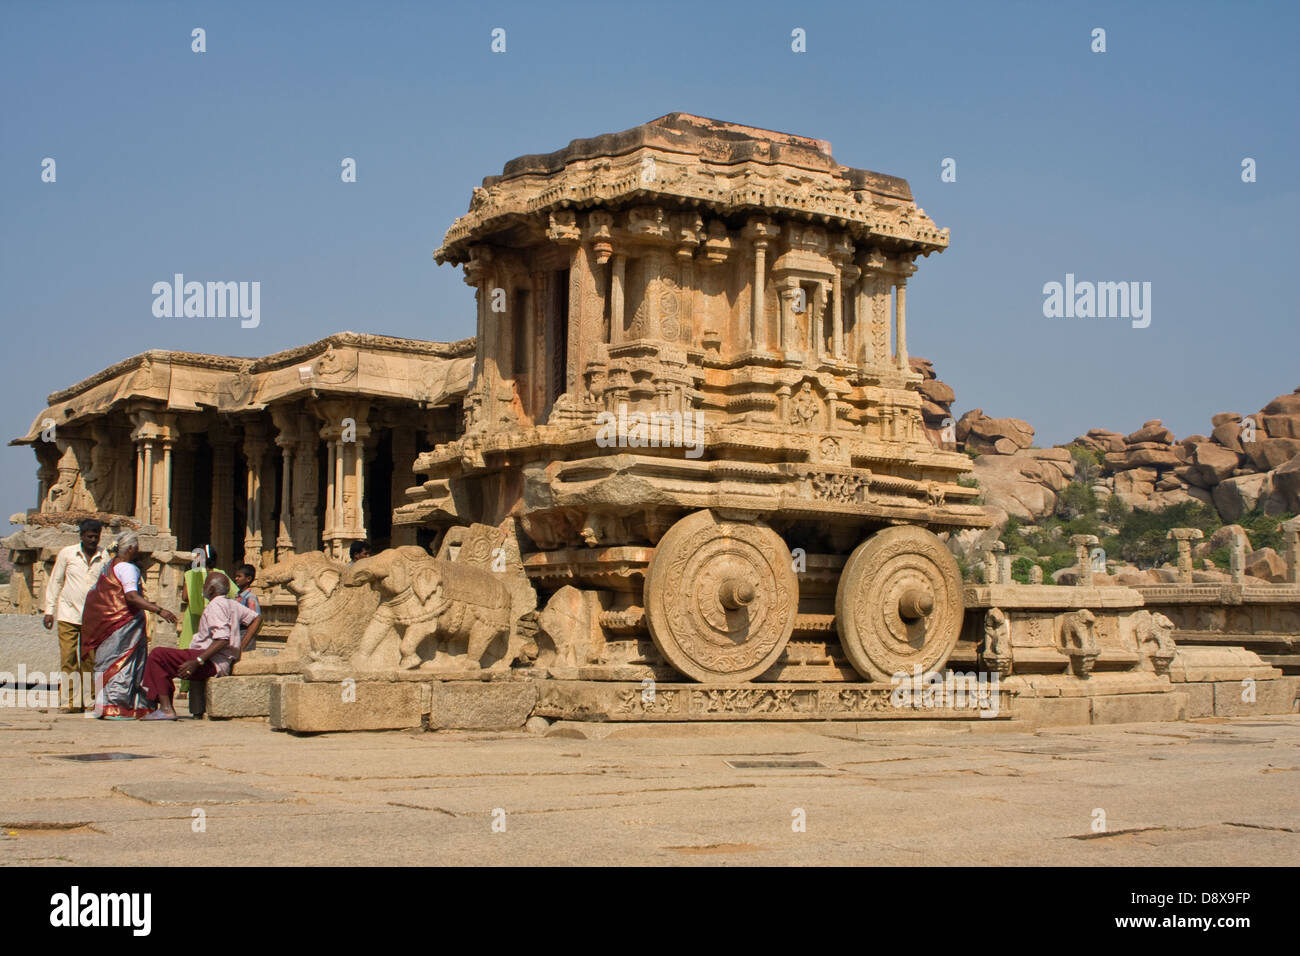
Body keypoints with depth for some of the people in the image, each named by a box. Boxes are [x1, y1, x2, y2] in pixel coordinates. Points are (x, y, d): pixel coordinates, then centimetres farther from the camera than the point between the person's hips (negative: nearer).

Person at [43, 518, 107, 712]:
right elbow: (55, 582, 9)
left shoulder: (104, 557, 5)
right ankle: (68, 701, -1)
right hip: (68, 614, -1)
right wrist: (49, 610, 4)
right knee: (68, 658, -5)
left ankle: (87, 700, 5)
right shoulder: (67, 554, 3)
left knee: (89, 660, 1)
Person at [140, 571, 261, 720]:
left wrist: (197, 662, -26)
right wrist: (240, 648, 16)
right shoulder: (232, 604, 17)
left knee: (157, 655, -14)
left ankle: (166, 709, -20)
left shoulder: (216, 605, -11)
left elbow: (222, 639, -22)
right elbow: (257, 618, 19)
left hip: (212, 663, -11)